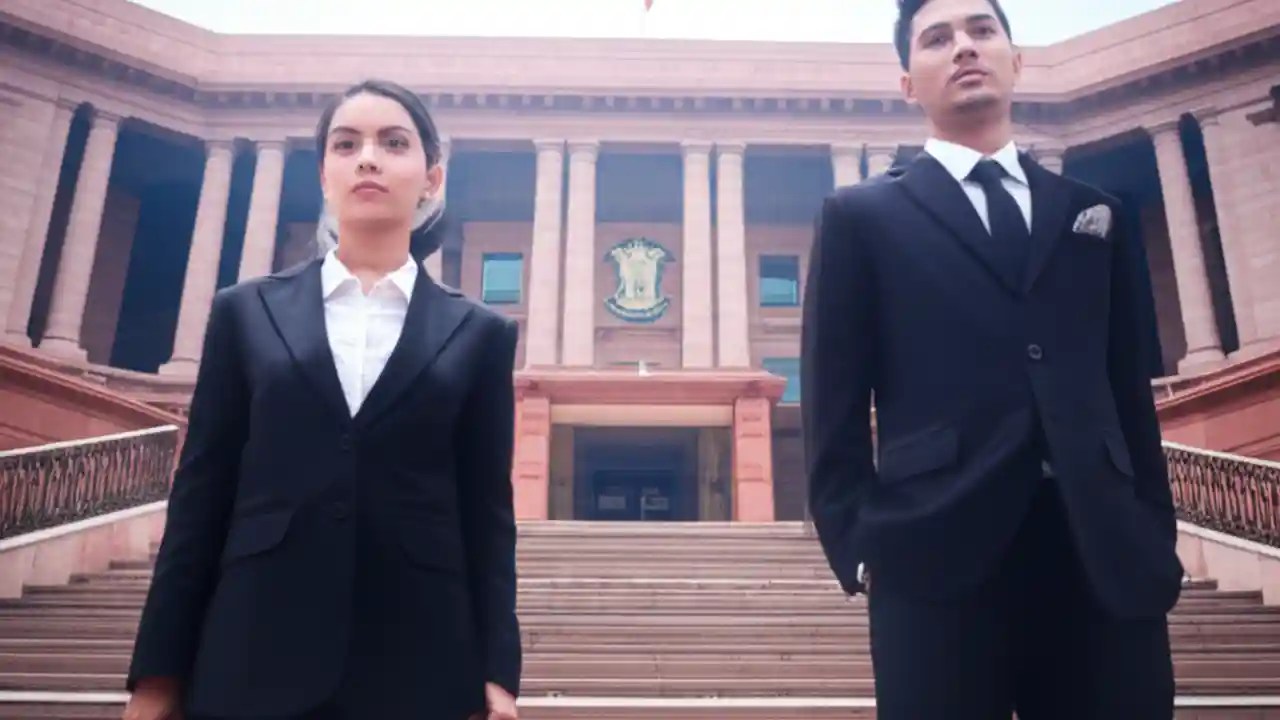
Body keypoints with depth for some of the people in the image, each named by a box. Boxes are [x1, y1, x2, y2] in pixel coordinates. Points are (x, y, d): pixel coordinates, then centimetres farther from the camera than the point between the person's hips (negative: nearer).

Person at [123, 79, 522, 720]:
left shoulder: (479, 335, 6)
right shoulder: (247, 313, 8)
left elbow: (488, 510, 3)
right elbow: (201, 494, 5)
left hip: (420, 659, 0)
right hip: (256, 650, 1)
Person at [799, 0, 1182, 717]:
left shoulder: (1095, 215, 19)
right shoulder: (861, 217, 9)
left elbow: (1132, 390, 16)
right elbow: (834, 405, 3)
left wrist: (1156, 540, 9)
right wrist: (858, 547, -6)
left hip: (1107, 559, 3)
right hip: (939, 557, -3)